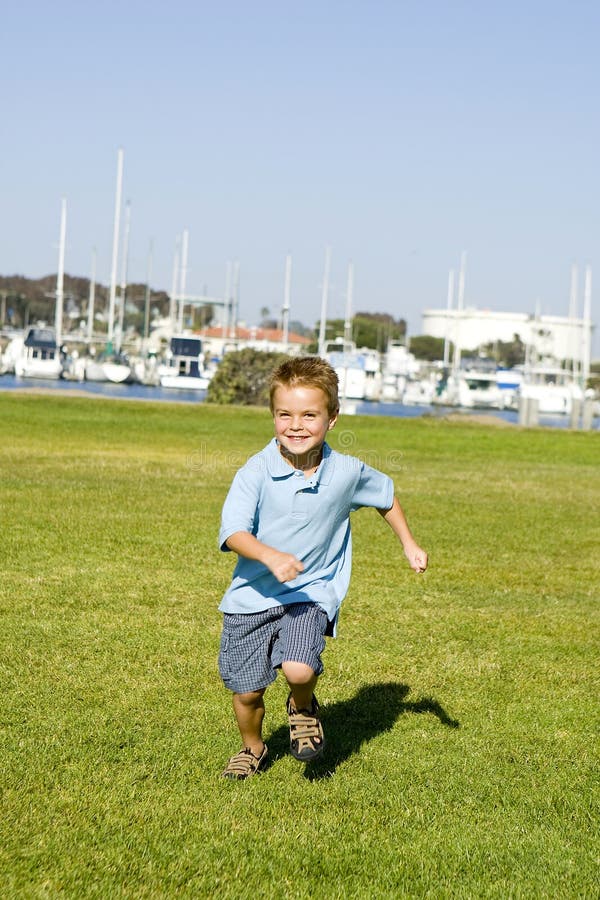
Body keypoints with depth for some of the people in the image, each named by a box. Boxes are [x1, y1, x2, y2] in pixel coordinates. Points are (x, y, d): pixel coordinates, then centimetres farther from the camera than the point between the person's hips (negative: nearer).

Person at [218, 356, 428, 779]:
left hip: (312, 591, 0)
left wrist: (409, 544, 19)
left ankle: (304, 708, 11)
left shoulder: (347, 473, -7)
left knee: (299, 669, -26)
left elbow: (386, 494, 16)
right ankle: (253, 749, 43)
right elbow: (233, 531, -25)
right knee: (246, 691, 9)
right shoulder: (256, 472, -15)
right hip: (253, 594, 1)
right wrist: (270, 556, -42)